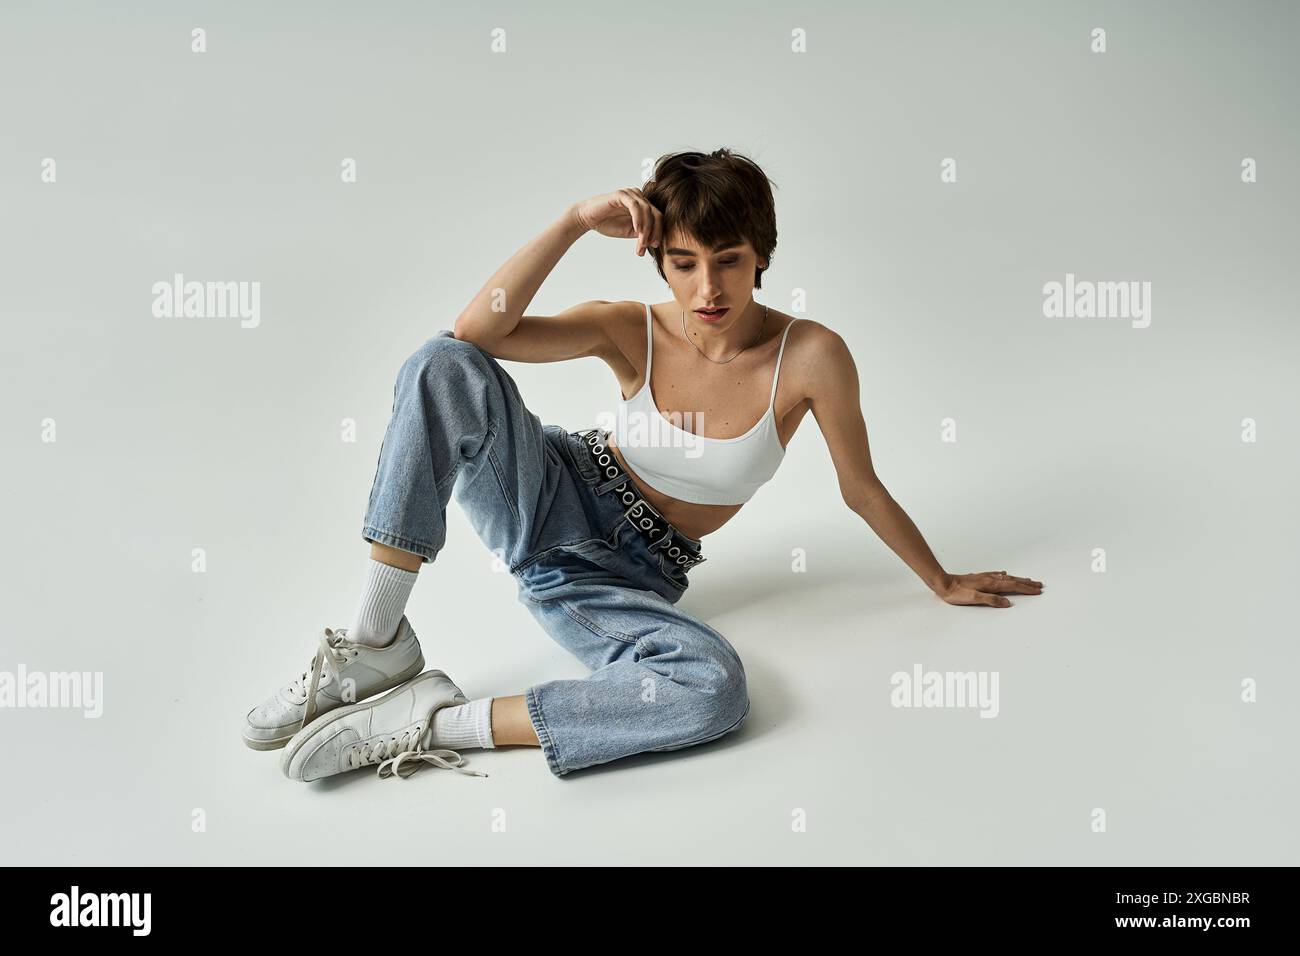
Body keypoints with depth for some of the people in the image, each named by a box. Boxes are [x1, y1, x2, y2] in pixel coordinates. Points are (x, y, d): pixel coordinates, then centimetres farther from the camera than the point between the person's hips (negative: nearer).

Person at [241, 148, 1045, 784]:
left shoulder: (810, 356, -13)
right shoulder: (633, 332, -9)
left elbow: (864, 488, -1)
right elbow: (476, 331, -20)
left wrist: (944, 582, 9)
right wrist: (576, 222, -25)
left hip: (633, 577, -1)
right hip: (557, 500, 1)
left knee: (716, 689, -36)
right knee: (444, 366, -27)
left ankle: (438, 723, -24)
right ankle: (377, 645, -21)